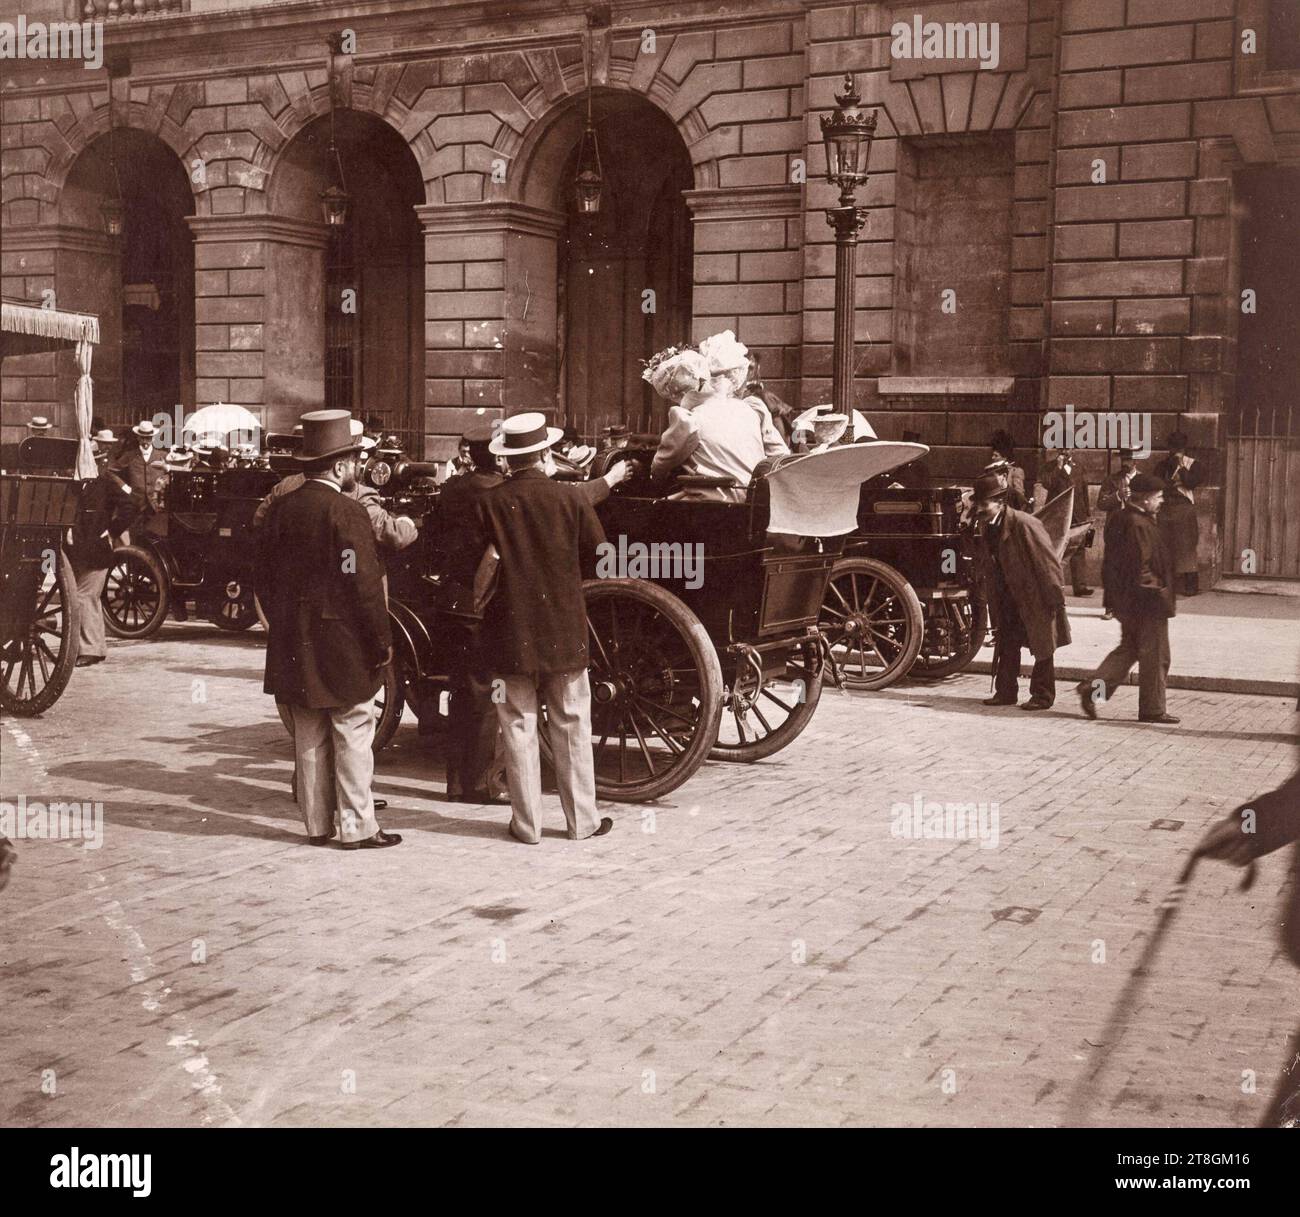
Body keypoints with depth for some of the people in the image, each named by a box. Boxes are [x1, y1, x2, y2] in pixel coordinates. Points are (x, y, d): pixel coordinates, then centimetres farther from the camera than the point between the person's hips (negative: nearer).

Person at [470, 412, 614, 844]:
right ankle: (582, 820, 16)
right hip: (565, 633, 0)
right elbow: (600, 558, -1)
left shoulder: (488, 504, -7)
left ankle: (527, 824, 12)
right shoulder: (571, 498, -7)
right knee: (571, 728, 10)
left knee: (518, 728, 8)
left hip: (510, 634, 0)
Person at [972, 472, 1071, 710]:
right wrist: (994, 605, 11)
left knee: (1042, 647, 3)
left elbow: (1048, 562, -18)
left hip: (1036, 598, -7)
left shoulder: (1024, 525, -21)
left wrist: (1054, 599, -18)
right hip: (1008, 600, 7)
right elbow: (988, 567, 12)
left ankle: (1042, 695, 11)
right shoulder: (986, 529, 3)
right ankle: (1006, 691, 19)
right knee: (1007, 646, 11)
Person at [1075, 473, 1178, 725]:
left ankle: (1092, 687, 10)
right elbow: (1141, 568, -25)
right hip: (1147, 602, -9)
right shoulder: (1140, 525, -22)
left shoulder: (1118, 519, 8)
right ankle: (1152, 709, 13)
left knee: (1128, 649, 19)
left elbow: (1112, 562, 15)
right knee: (1155, 656, 4)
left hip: (1124, 598, 9)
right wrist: (1161, 591, -16)